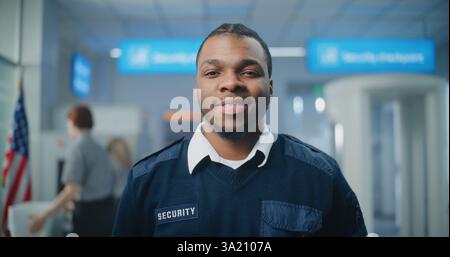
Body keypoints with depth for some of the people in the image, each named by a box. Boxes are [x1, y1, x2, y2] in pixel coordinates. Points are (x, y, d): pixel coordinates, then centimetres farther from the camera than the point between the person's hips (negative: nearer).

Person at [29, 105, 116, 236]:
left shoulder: (78, 149, -12)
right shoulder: (100, 149, 9)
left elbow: (71, 191, -19)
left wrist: (44, 216, -13)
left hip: (89, 212, -7)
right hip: (107, 209, 7)